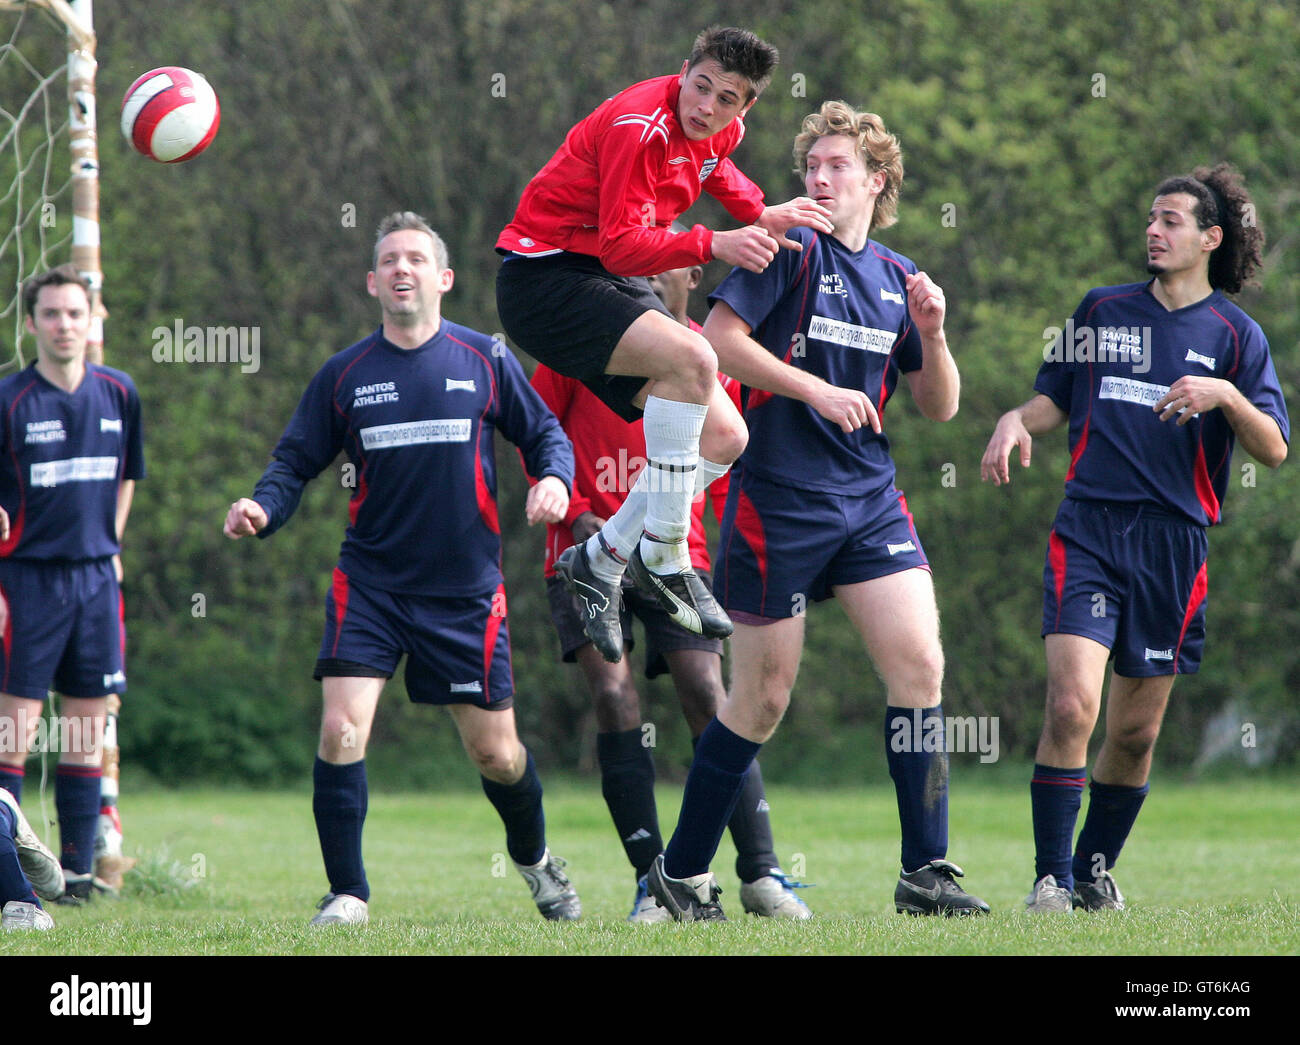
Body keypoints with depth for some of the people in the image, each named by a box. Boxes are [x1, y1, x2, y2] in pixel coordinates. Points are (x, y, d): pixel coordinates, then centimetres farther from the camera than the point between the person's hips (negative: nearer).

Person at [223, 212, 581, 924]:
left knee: (496, 755, 6)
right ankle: (347, 894, -5)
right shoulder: (344, 375, 3)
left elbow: (545, 434, 9)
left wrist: (554, 478, -13)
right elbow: (295, 462, 4)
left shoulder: (485, 359, 2)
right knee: (341, 732, -17)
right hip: (370, 586, 0)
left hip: (466, 591, 0)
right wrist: (261, 509, -16)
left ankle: (534, 859, 36)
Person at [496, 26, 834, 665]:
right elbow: (622, 246, -29)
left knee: (723, 437, 1)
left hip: (614, 283, 10)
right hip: (546, 273, -10)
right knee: (692, 358, -33)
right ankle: (662, 558, -23)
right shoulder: (641, 125, -24)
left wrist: (762, 216, 11)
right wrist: (714, 245, -41)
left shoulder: (722, 131, 4)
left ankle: (599, 563, 10)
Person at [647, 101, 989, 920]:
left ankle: (926, 871, -3)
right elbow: (719, 338, -12)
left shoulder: (897, 277, 13)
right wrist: (814, 389, -17)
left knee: (920, 667, -8)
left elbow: (940, 407, 15)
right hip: (778, 503, -5)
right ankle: (682, 872, 13)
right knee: (763, 698, -1)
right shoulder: (791, 249, -4)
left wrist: (932, 335, -3)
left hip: (870, 500, 5)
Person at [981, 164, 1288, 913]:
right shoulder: (1103, 309, 12)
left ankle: (1096, 868, 27)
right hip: (1089, 532, 0)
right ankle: (1051, 878, -11)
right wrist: (1016, 422, -2)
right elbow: (1054, 403, 20)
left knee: (1137, 730, 7)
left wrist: (1227, 396, -17)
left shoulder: (1236, 335, 6)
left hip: (1174, 542, 0)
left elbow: (1274, 449, 0)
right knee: (1073, 705, -17)